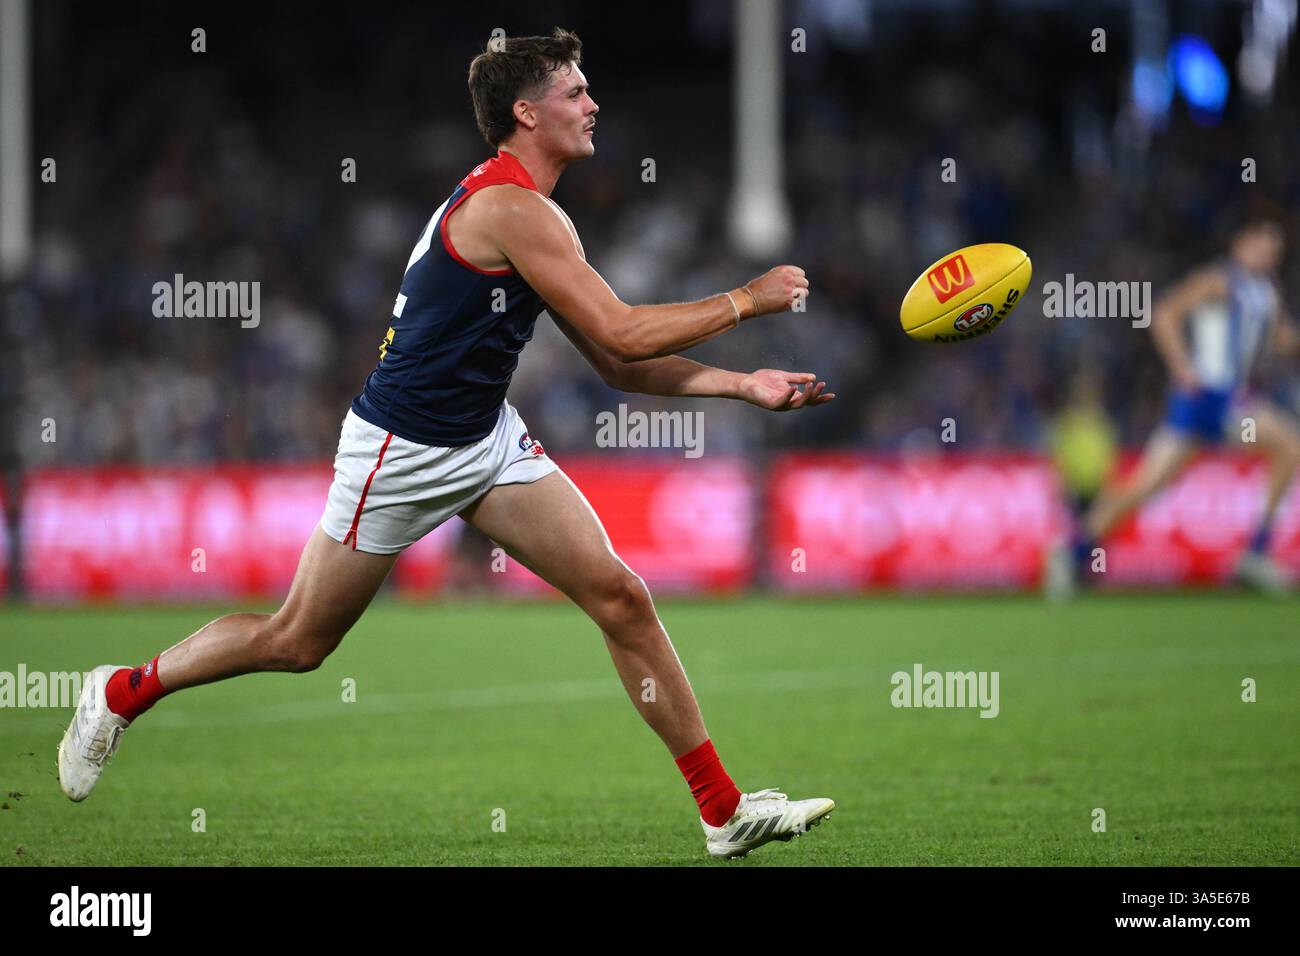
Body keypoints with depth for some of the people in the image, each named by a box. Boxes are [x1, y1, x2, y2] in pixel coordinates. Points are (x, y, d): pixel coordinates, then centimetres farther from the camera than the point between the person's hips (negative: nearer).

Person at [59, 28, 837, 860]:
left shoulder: (531, 214, 9)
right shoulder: (511, 208, -22)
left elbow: (620, 366, 11)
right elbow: (623, 333, -23)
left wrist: (742, 385, 2)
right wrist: (744, 302, -14)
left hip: (488, 440, 9)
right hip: (401, 449, -9)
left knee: (621, 597, -2)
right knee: (298, 643, 4)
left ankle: (725, 811, 0)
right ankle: (124, 693, 28)